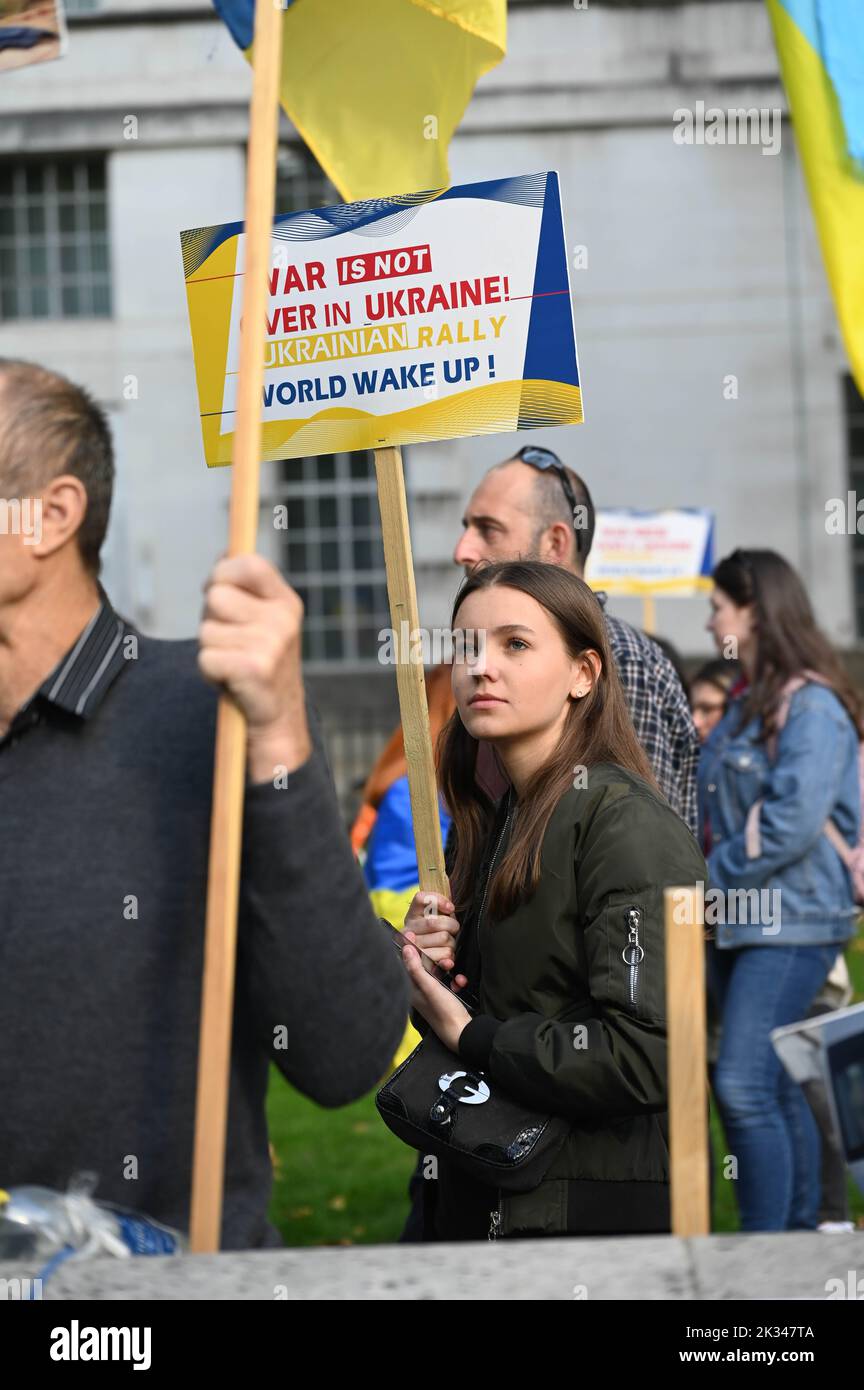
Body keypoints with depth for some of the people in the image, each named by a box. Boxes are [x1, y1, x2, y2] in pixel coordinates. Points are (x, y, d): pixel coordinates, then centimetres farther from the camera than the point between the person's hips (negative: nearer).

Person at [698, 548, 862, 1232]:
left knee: (745, 1085, -15)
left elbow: (792, 823, -21)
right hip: (741, 921, 9)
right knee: (777, 1086, 12)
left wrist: (711, 881, -14)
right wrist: (706, 880, 9)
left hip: (791, 923, -9)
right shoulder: (747, 704, 16)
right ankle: (802, 1232, 20)